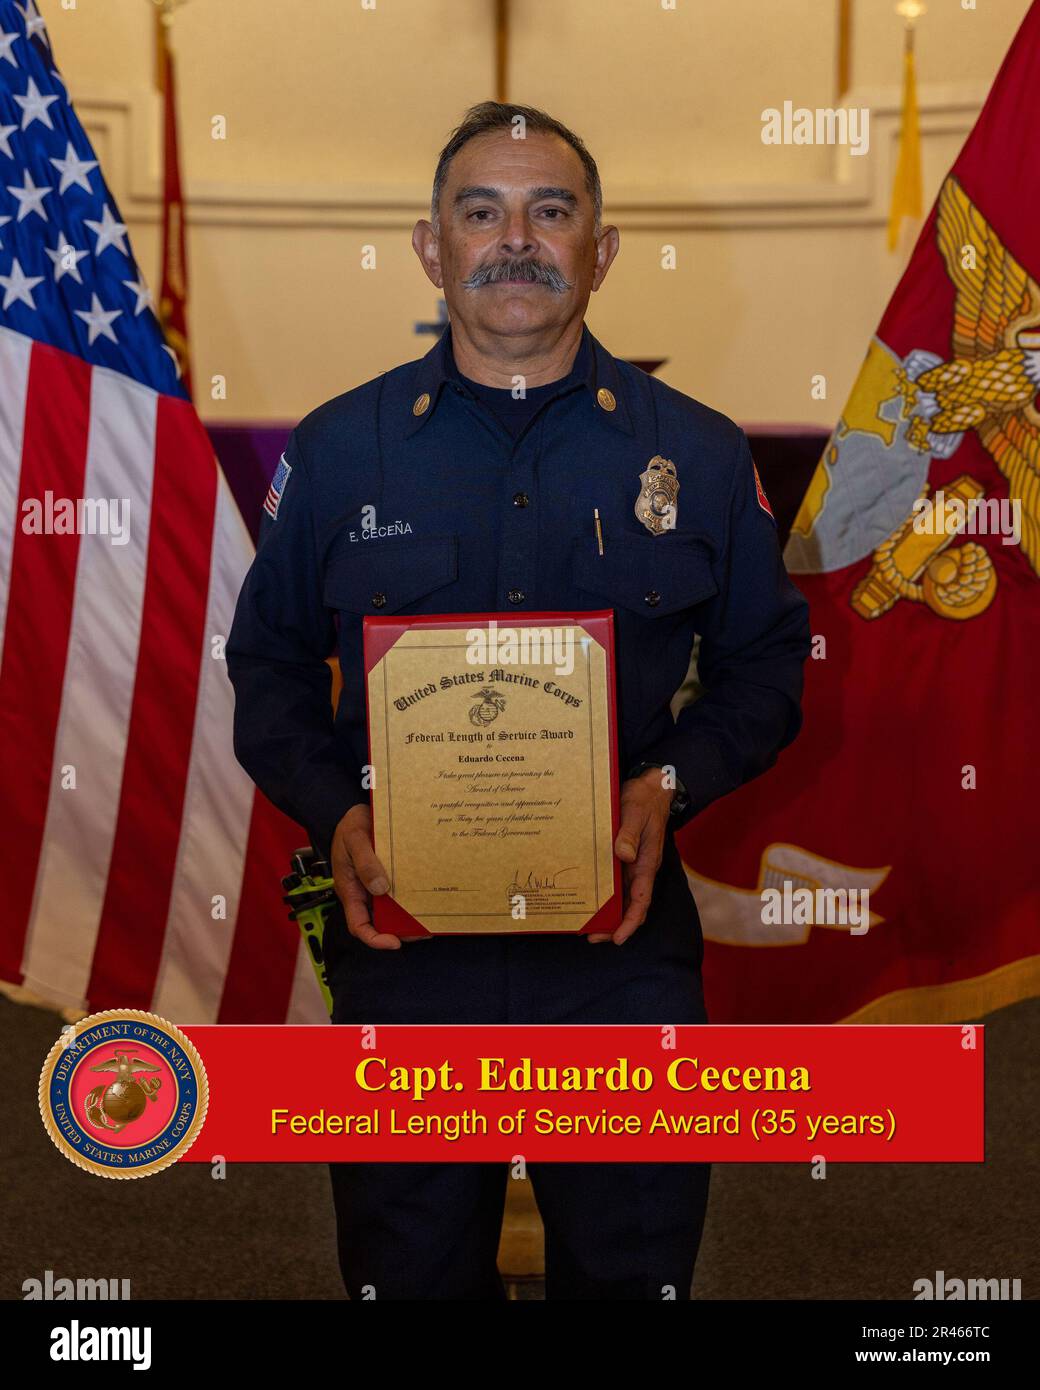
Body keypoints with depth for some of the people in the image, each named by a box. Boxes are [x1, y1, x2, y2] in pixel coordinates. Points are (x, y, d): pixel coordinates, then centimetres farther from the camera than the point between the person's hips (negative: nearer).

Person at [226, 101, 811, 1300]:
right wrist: (334, 812, -9)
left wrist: (671, 783, -10)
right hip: (400, 933, 0)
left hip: (624, 942, 0)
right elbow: (268, 668, 8)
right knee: (409, 1274, 14)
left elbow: (763, 665, 9)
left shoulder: (699, 456, 4)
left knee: (634, 1269, 11)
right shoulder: (337, 450, 4)